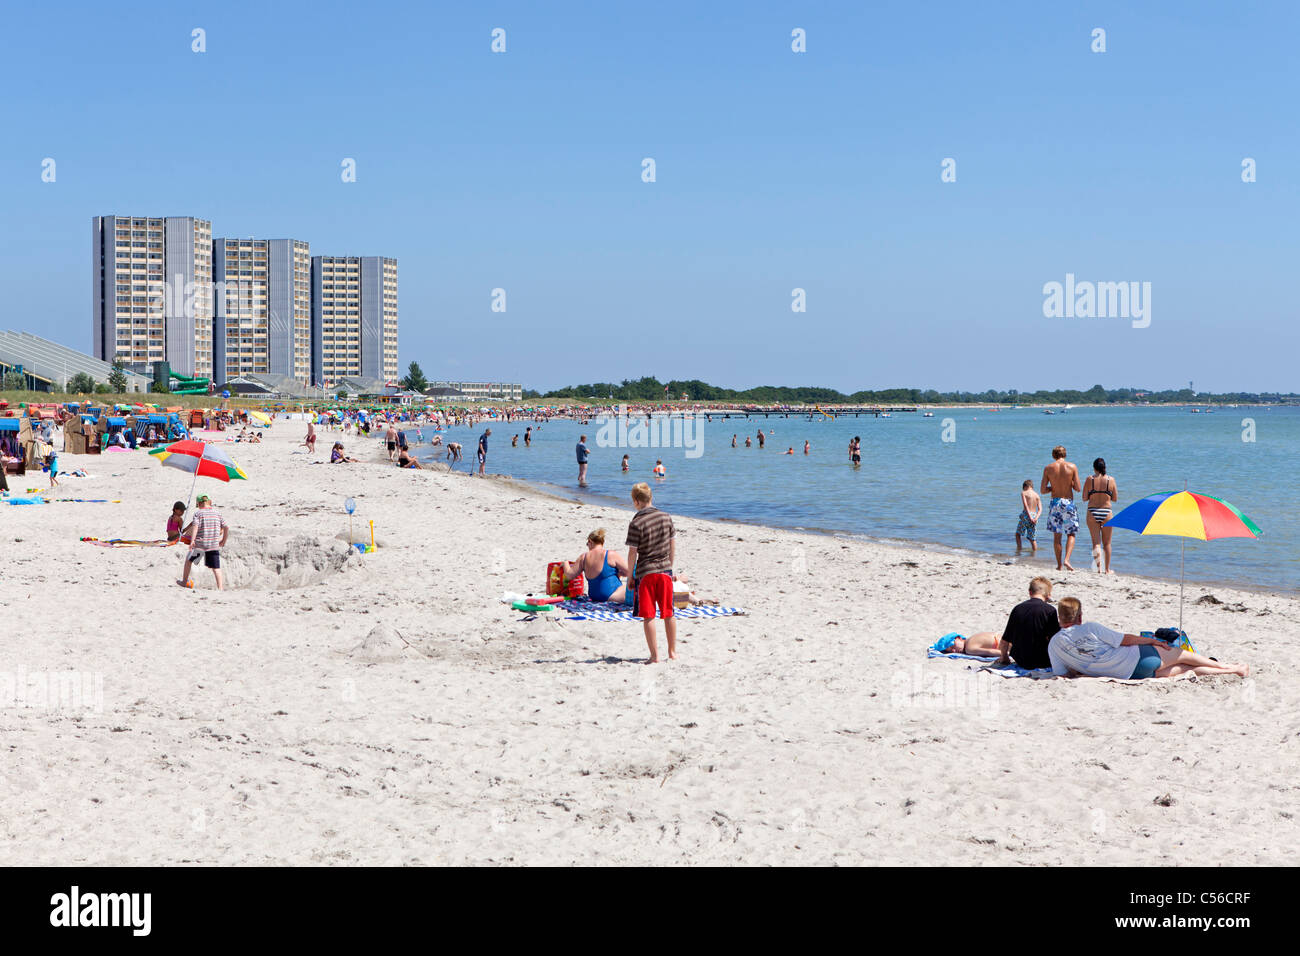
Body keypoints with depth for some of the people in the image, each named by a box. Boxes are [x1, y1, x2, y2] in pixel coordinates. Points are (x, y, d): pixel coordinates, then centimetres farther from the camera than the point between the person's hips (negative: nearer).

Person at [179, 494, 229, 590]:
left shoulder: (198, 513, -2)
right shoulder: (217, 513, 9)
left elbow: (195, 526, -17)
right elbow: (226, 527, 6)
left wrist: (192, 541, -22)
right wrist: (223, 541, 16)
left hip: (200, 543, -2)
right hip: (214, 545, 2)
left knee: (189, 560, 22)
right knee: (216, 567, 3)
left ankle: (184, 582, 31)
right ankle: (220, 587, -10)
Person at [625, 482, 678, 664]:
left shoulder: (636, 523, -13)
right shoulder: (666, 517, 2)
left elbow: (632, 553, -10)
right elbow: (673, 545, 10)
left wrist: (630, 576, 1)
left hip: (646, 573, -5)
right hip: (665, 570, 5)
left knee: (648, 616, 1)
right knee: (668, 613, 15)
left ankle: (655, 655, -1)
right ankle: (672, 652, 23)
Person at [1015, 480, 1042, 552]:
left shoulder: (1024, 493, -1)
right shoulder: (1037, 495, 11)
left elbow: (1025, 505, -14)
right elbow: (1040, 509, 0)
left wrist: (1030, 517, -19)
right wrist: (1036, 518, -12)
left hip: (1026, 515, -4)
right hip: (1034, 515, 4)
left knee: (1018, 534, 14)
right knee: (1033, 539, 9)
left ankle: (1019, 549, 4)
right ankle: (1035, 553, 8)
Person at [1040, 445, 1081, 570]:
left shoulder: (1048, 468, 0)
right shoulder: (1072, 467, -3)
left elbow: (1043, 490, -2)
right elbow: (1077, 488, -5)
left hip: (1055, 502, 1)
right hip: (1068, 502, -1)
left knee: (1056, 535, 9)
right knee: (1071, 534, 8)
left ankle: (1059, 564, 10)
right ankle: (1067, 560, -12)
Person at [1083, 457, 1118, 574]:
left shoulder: (1090, 479, -3)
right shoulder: (1111, 480, -1)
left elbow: (1084, 498, -3)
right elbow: (1115, 499, 2)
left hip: (1092, 513, 0)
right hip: (1106, 512, 0)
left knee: (1096, 542, 3)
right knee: (1107, 543, 12)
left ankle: (1098, 567, -11)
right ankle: (1107, 569, 17)